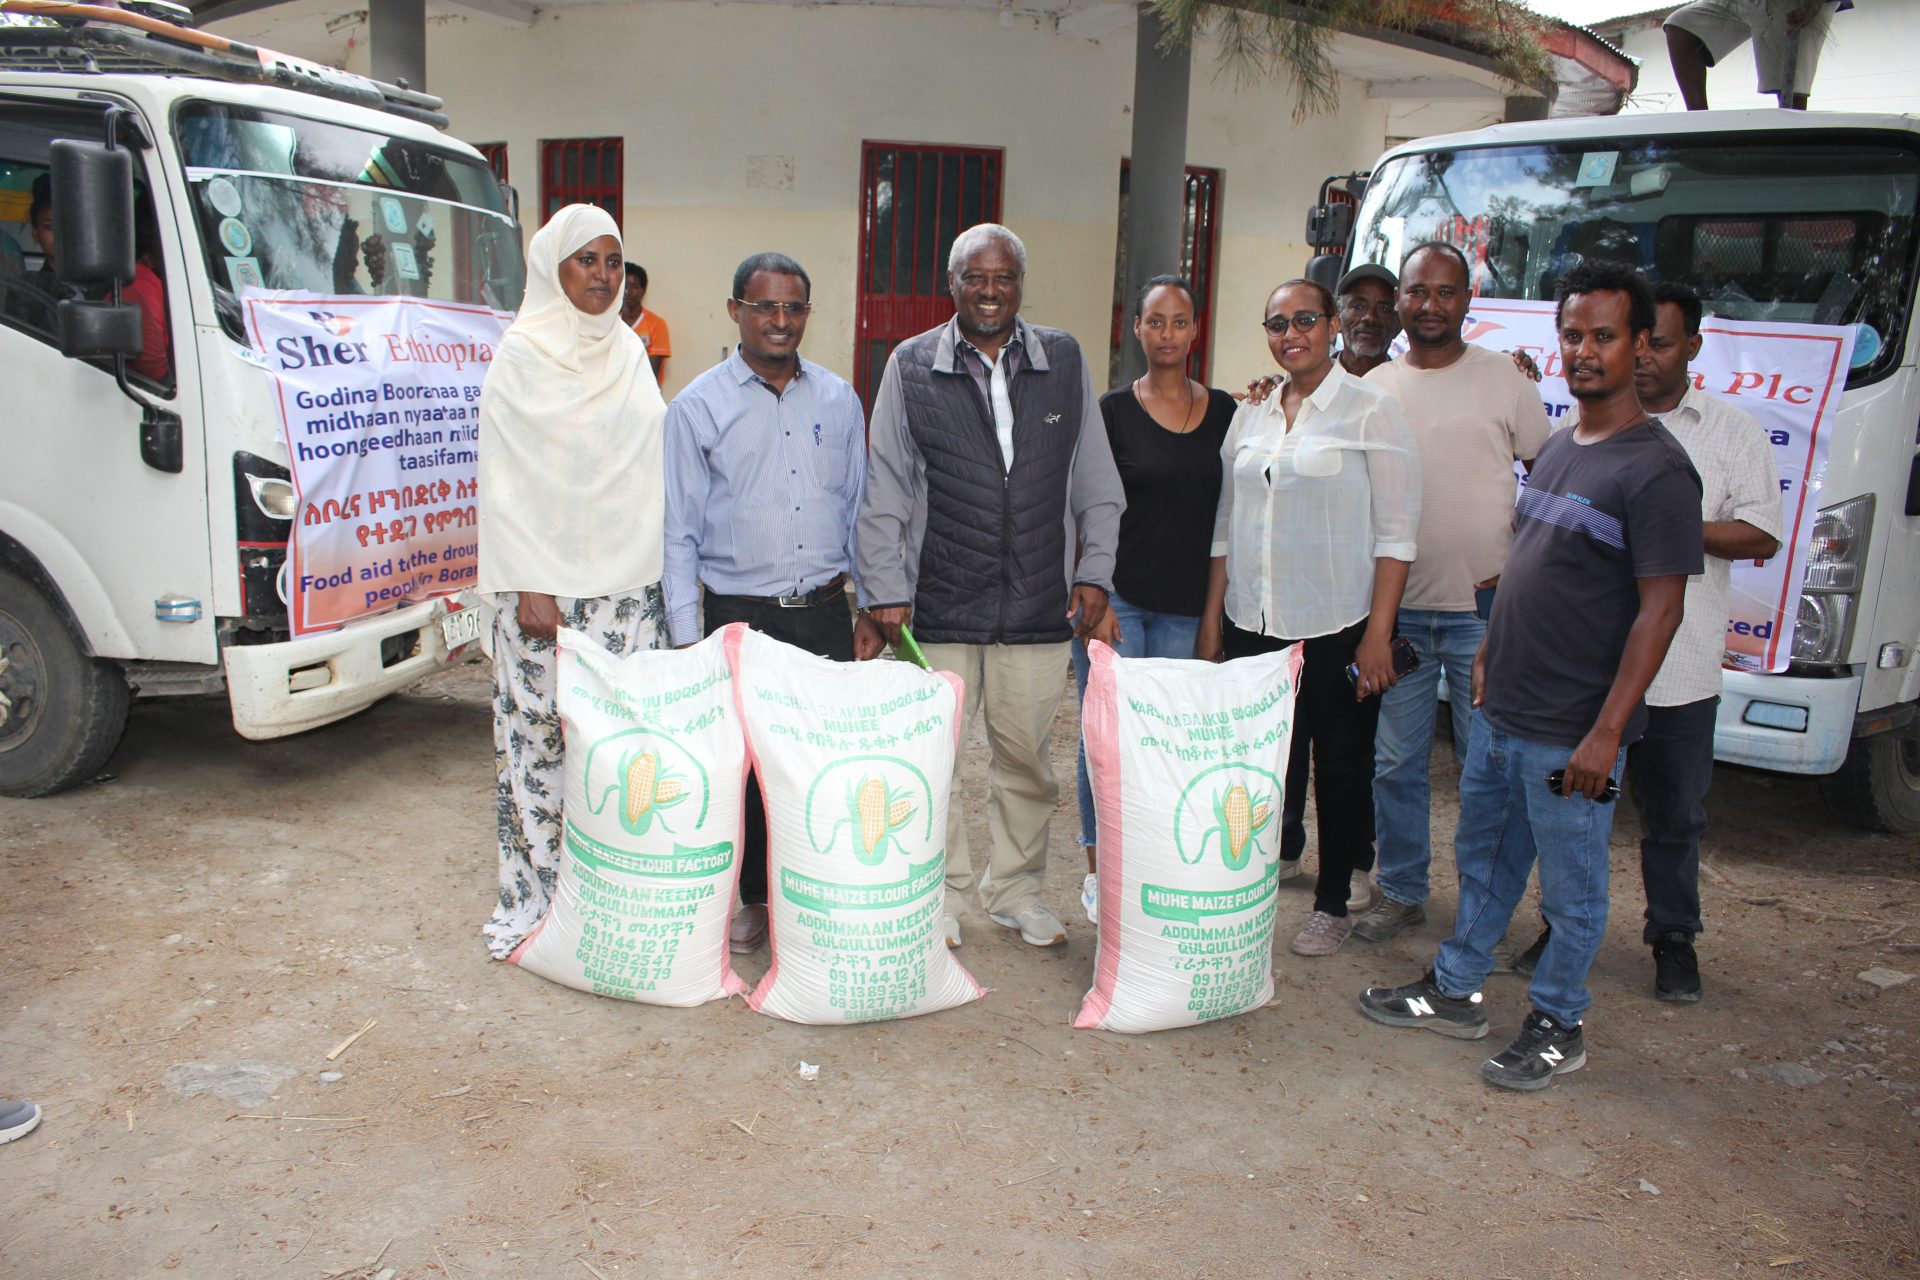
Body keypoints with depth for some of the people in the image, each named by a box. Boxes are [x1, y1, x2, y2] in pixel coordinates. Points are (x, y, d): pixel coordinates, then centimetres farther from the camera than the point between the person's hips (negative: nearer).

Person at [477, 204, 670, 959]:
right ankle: (530, 899, 11)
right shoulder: (521, 358, -1)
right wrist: (527, 586, -11)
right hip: (545, 587, -4)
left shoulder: (630, 352, 13)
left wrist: (660, 564, 8)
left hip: (629, 584, 4)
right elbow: (504, 482, -4)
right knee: (536, 740, 0)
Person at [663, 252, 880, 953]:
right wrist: (687, 637, -4)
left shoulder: (839, 400, 9)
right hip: (740, 614, -2)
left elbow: (861, 508, 14)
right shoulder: (697, 408, 0)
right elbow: (678, 533, 1)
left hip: (825, 611, 2)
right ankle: (754, 899, 23)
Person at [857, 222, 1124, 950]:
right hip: (940, 606, -1)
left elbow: (1096, 482, 12)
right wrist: (886, 590, -2)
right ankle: (942, 892, 23)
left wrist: (1095, 571, 6)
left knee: (1027, 756, 10)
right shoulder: (911, 366, 2)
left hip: (1038, 606, 2)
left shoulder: (1065, 361, 8)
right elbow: (885, 490, 3)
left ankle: (1016, 890, 29)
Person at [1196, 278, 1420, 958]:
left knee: (1341, 763, 6)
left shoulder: (1370, 410, -4)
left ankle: (1333, 900, 20)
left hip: (1338, 622, -4)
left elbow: (1395, 532, -7)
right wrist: (1212, 617, 11)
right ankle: (1281, 852, 32)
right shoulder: (1251, 416, 11)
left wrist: (1378, 634, -13)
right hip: (1254, 621, 4)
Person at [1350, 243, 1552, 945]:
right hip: (1397, 609, 3)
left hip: (1484, 609, -2)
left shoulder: (1504, 379, 0)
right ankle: (1401, 892, 23)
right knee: (1396, 763, 9)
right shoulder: (1374, 388, 8)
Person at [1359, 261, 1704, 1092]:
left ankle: (1557, 1026, 26)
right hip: (1500, 712, 8)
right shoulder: (1557, 449, 10)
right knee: (1483, 860, 20)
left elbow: (1660, 609, -17)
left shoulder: (1657, 469, -15)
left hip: (1569, 734, -8)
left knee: (1572, 890, 9)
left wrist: (1607, 730, -20)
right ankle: (1455, 991, 35)